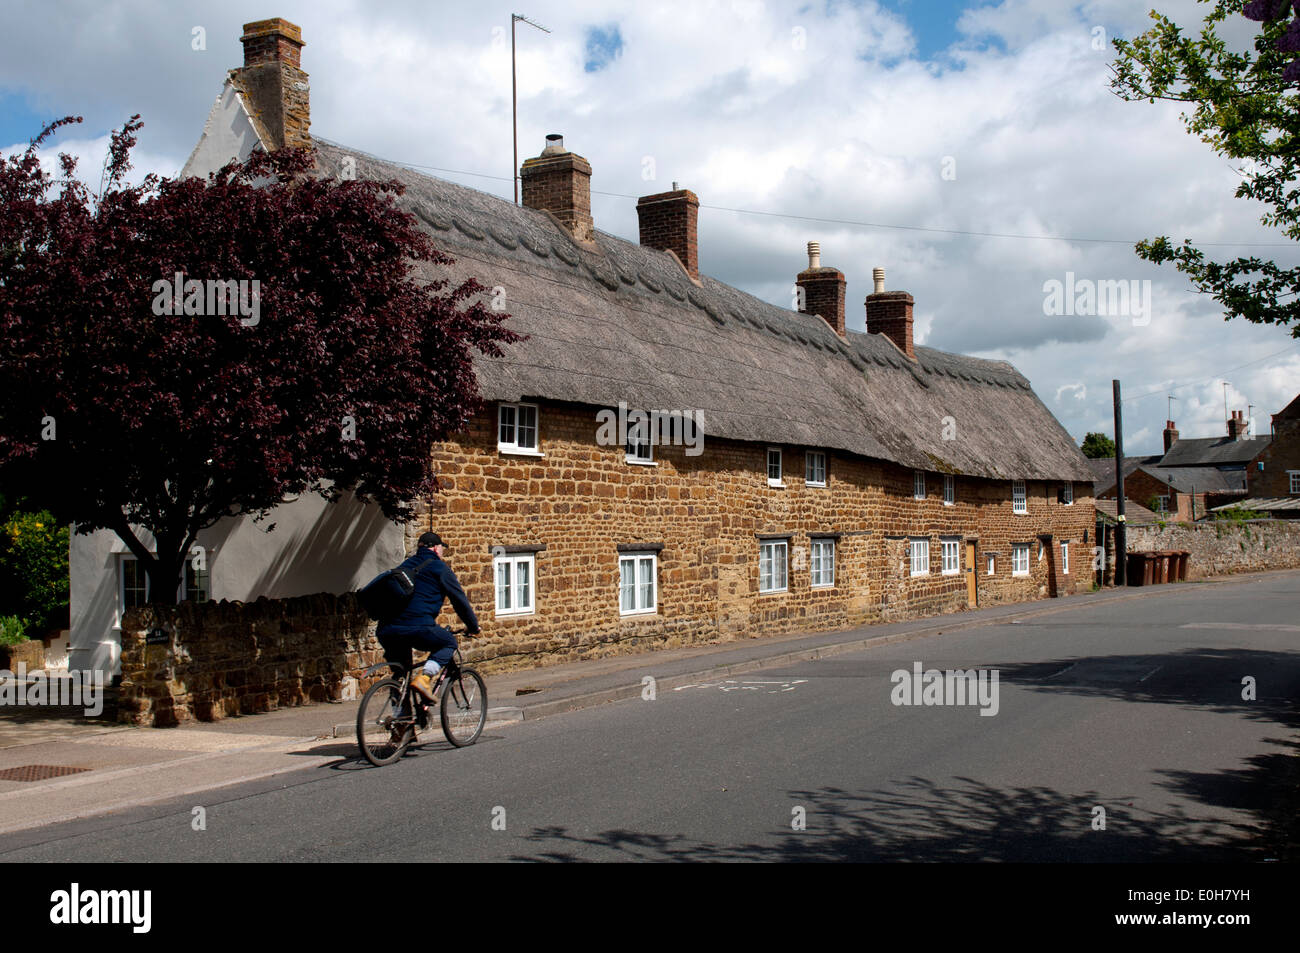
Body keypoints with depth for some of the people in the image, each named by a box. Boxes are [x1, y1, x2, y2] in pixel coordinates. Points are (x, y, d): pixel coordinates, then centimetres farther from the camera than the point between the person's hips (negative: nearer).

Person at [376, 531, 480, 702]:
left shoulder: (405, 566, 28)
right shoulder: (439, 567, 8)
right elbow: (460, 599, 10)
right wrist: (473, 626, 22)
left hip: (385, 631, 6)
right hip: (417, 627, -6)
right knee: (449, 643, 18)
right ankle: (425, 677, -6)